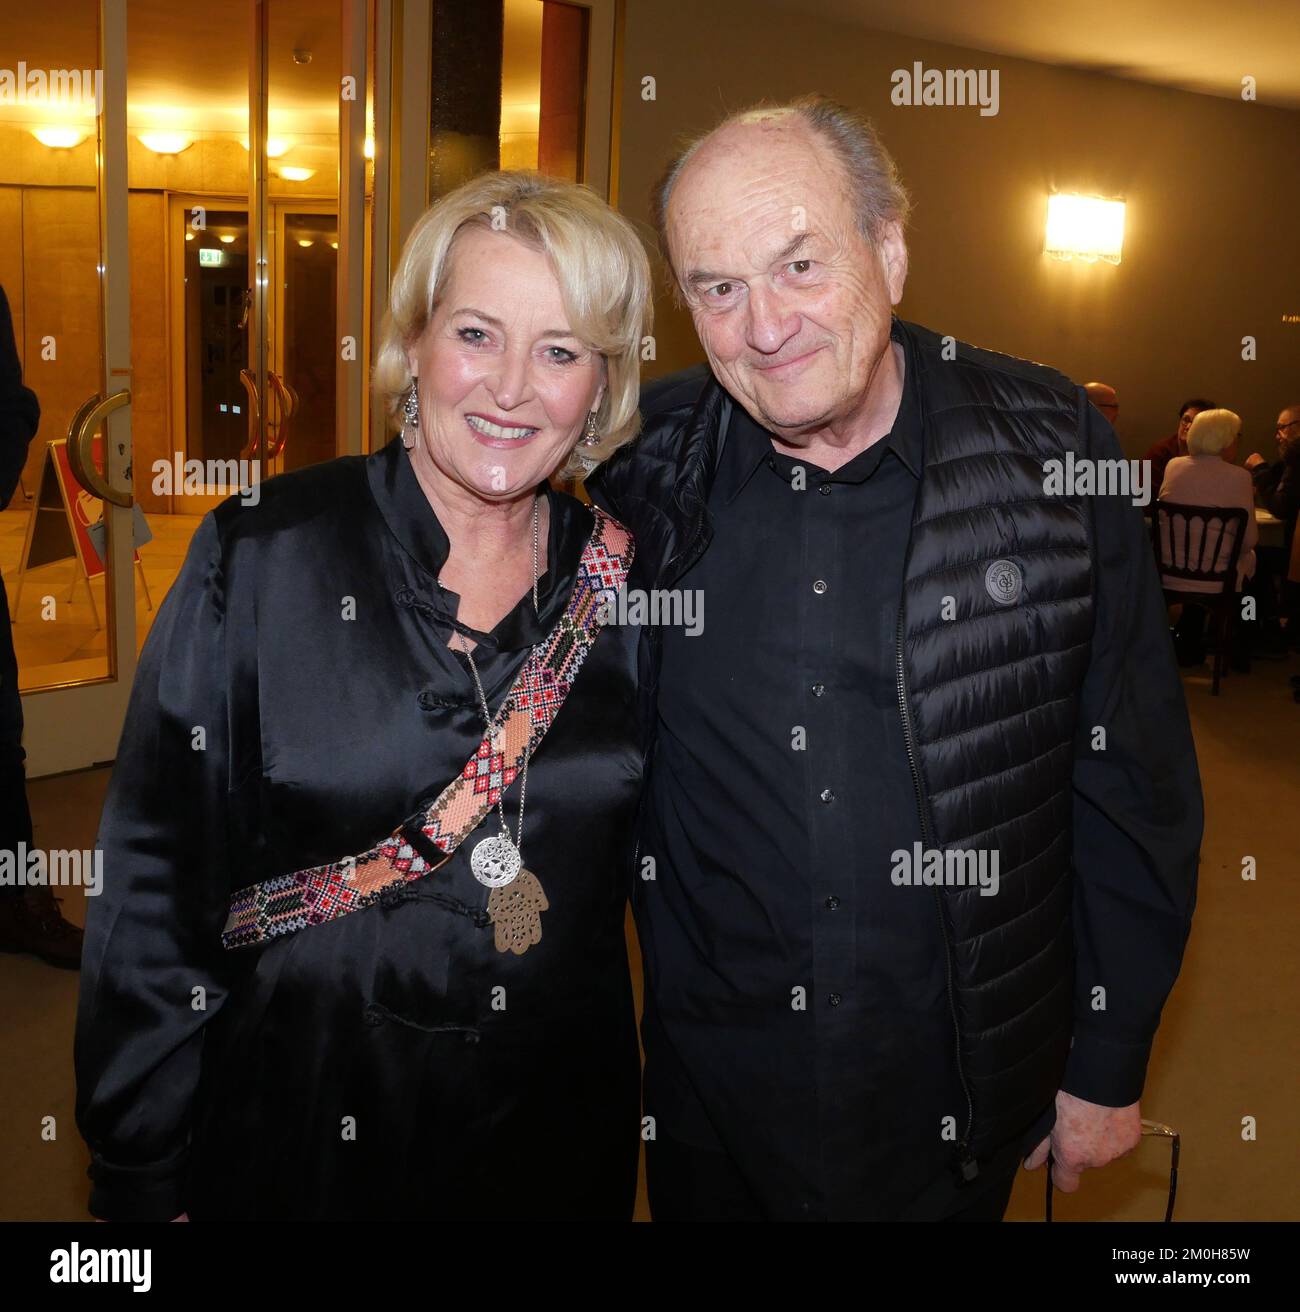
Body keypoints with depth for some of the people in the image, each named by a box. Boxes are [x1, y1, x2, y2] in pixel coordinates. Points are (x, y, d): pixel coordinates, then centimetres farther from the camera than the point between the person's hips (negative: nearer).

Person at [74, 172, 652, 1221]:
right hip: (300, 1133, -2)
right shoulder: (261, 557, -11)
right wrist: (149, 1182, -7)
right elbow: (155, 879, -9)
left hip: (562, 1137, 3)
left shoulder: (626, 580, -4)